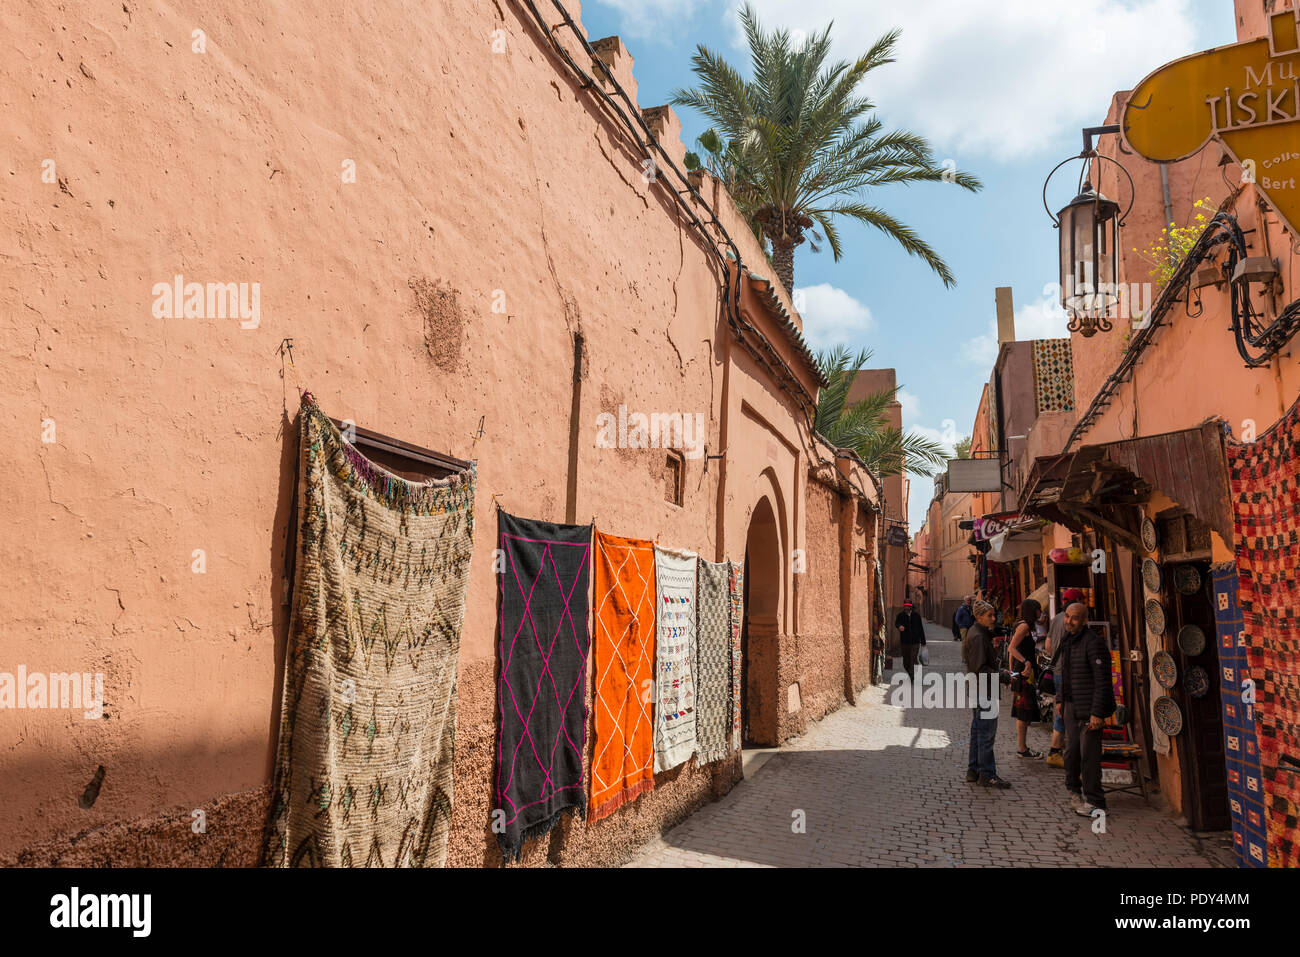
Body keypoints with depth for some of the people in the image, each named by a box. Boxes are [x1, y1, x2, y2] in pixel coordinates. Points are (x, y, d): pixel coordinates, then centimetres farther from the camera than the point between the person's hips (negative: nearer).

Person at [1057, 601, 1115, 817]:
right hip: (1072, 706, 8)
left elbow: (1103, 681, -19)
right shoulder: (1068, 640, 12)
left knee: (1089, 754, -4)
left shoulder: (1093, 642, -17)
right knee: (1071, 751, 13)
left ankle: (1094, 801, 6)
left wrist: (1097, 713, -21)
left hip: (1089, 709, -8)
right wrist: (1063, 701, 21)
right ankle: (1075, 790, 30)